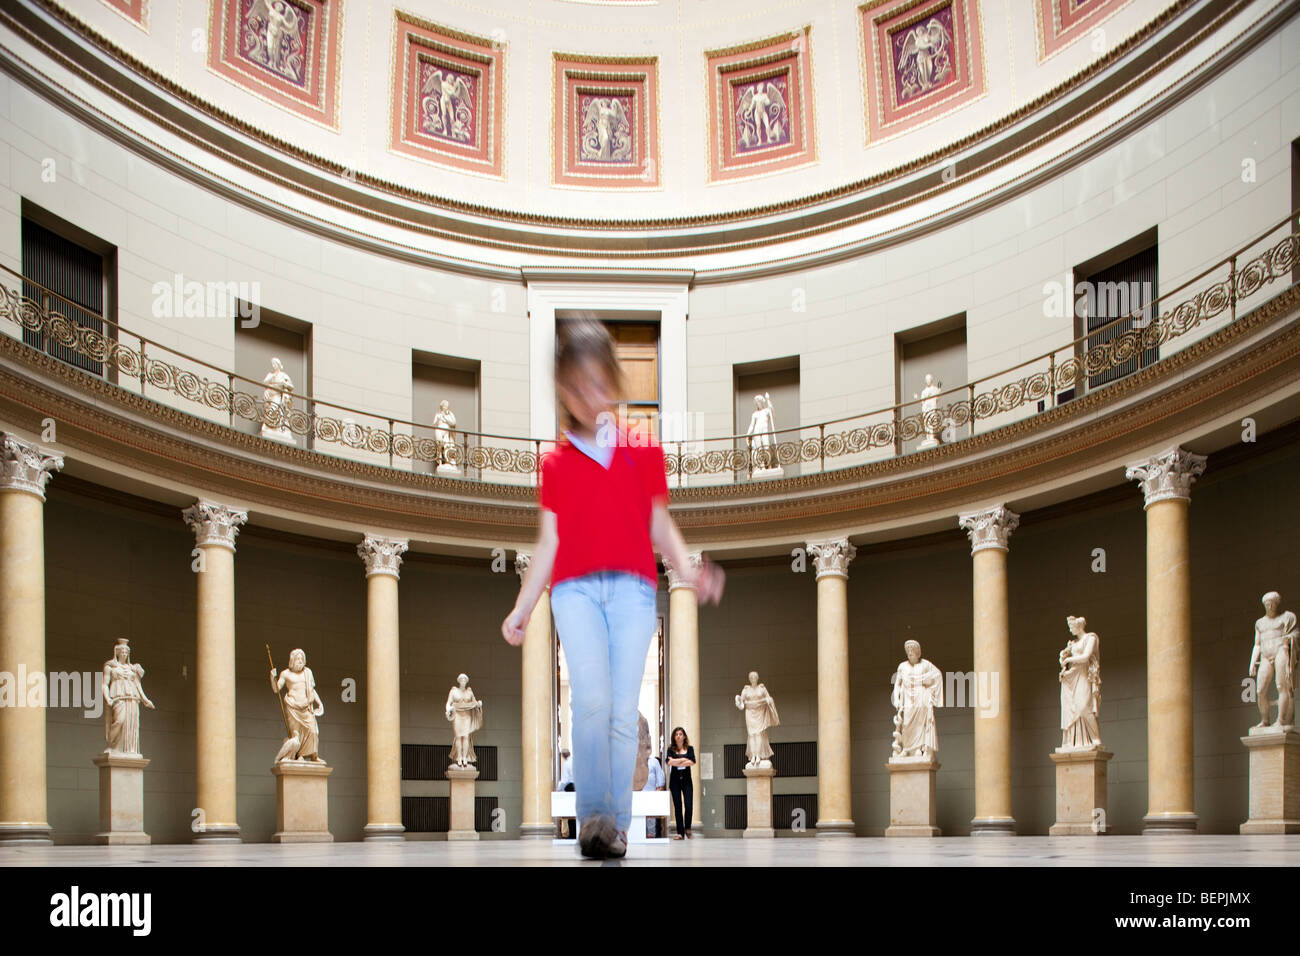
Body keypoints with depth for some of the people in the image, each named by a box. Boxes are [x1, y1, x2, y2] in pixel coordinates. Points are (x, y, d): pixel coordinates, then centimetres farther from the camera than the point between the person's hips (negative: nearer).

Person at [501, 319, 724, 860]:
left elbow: (661, 527, 16)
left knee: (623, 709, -5)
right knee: (591, 698, -19)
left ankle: (616, 824, 3)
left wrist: (691, 573, -2)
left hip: (633, 589, 0)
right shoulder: (556, 462, 14)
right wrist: (521, 610, 12)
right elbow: (549, 542, 16)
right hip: (575, 588, 0)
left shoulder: (644, 452, 13)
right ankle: (591, 816, -19)